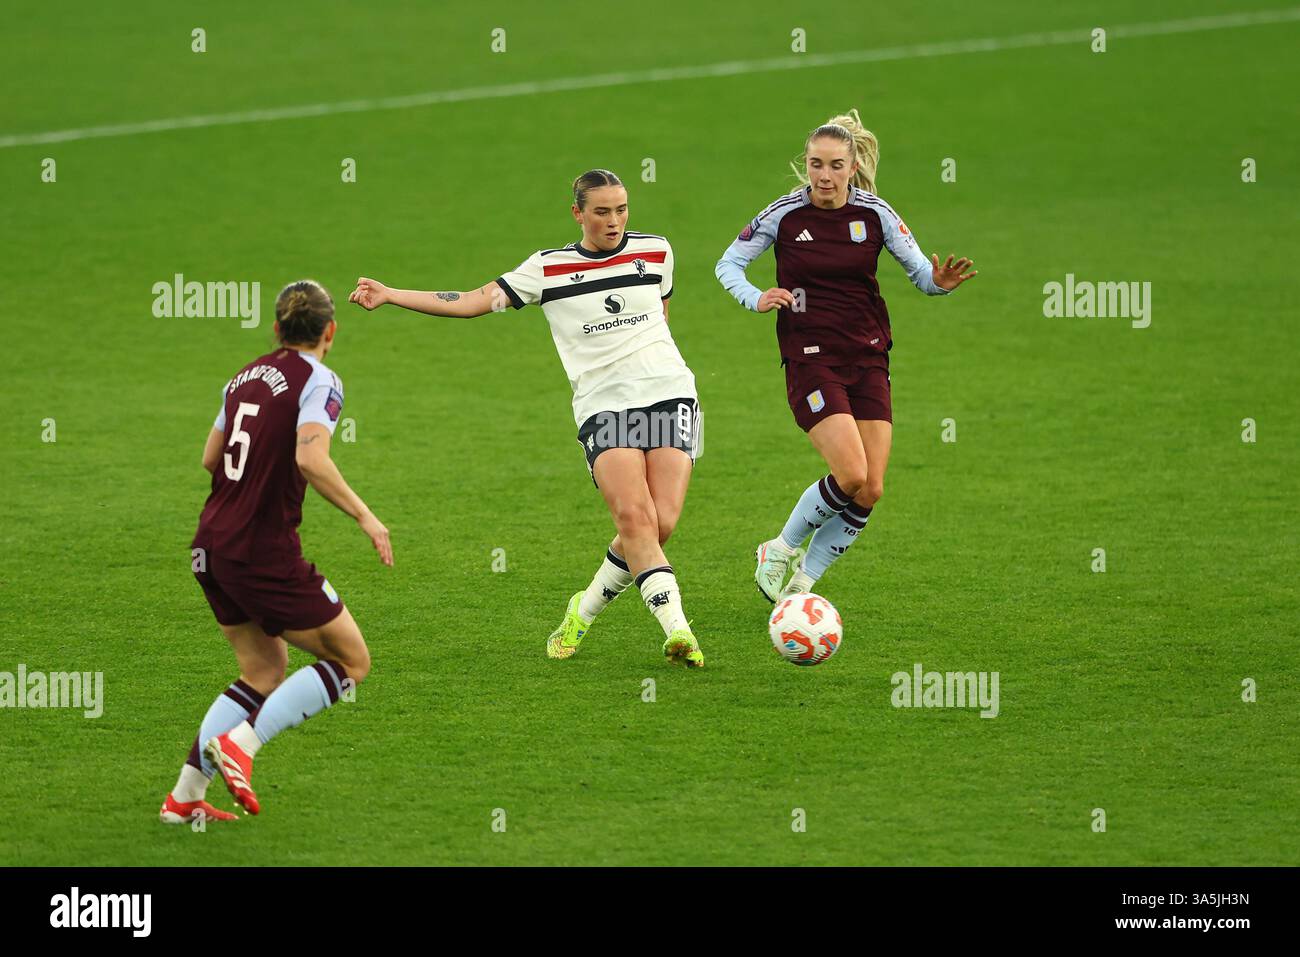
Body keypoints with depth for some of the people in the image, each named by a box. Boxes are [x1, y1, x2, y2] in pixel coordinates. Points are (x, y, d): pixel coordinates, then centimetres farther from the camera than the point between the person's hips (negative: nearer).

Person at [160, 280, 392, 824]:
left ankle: (184, 797, 14)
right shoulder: (318, 381, -10)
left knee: (265, 671, 20)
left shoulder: (245, 377, 12)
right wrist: (365, 517, -16)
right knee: (352, 662, 5)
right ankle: (240, 743, -11)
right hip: (265, 552, -8)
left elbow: (211, 458, 20)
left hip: (211, 548, 8)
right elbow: (311, 461, -24)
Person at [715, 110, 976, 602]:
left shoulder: (874, 213, -1)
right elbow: (728, 264, 5)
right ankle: (781, 550, 6)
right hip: (810, 361, -4)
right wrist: (756, 299, -14)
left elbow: (919, 270, 2)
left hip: (867, 359, 4)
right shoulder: (784, 215, -6)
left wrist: (939, 281, -21)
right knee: (851, 476, -19)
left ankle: (802, 581, 15)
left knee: (870, 491, -2)